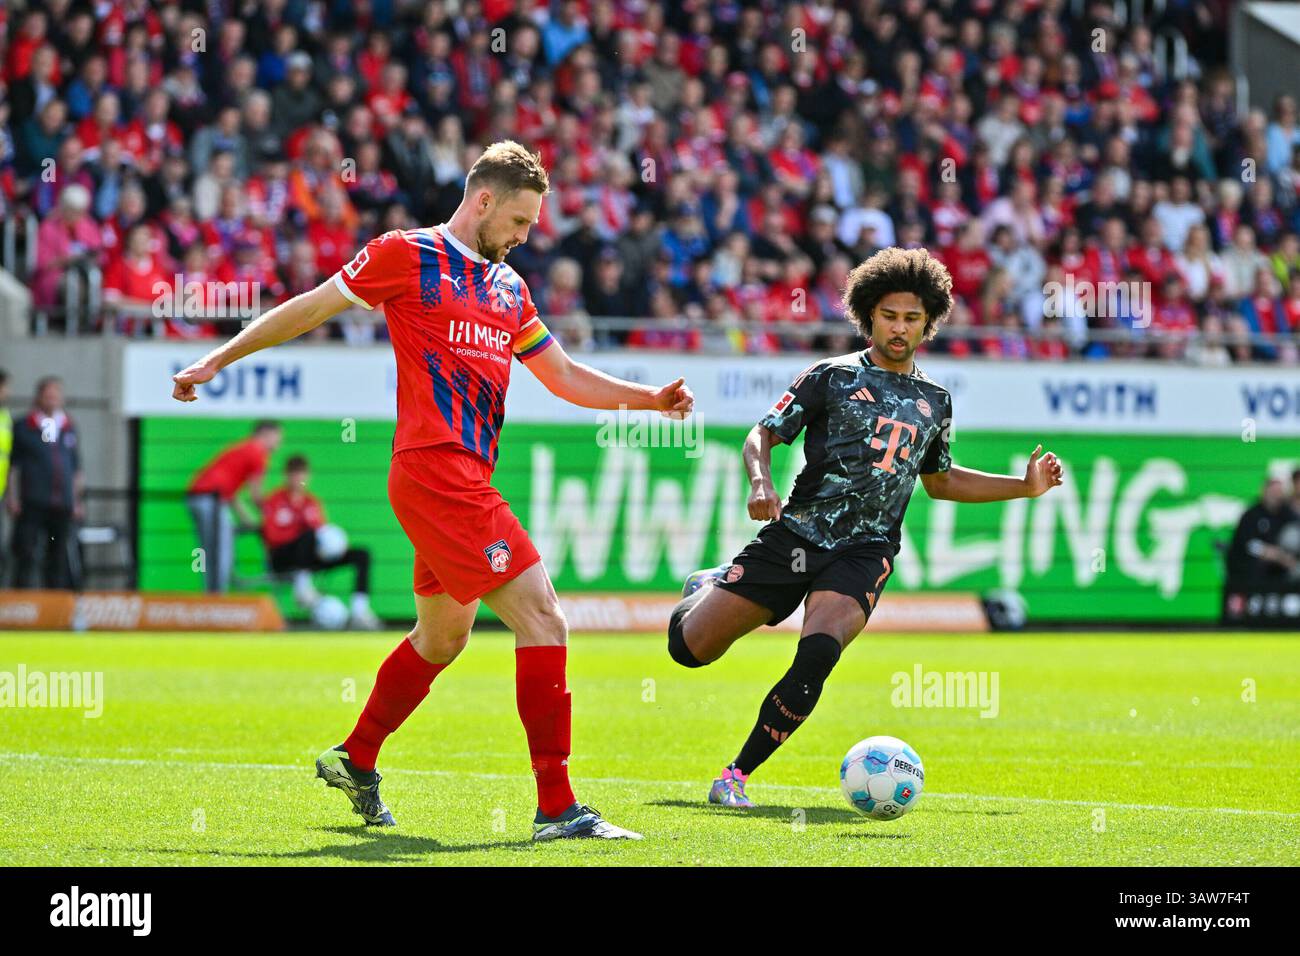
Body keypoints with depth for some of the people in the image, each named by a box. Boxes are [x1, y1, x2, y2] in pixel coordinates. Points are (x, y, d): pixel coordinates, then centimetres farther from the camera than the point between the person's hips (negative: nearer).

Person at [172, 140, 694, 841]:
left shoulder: (508, 286, 19)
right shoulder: (407, 256, -2)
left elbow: (564, 376, 24)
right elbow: (308, 309, 5)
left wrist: (649, 398, 10)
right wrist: (218, 360, 7)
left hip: (466, 480, 9)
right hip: (432, 465, -9)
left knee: (442, 635, 22)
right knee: (541, 616, -14)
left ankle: (356, 760, 40)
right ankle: (556, 806, -15)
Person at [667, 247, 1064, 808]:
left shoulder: (934, 402, 17)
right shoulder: (832, 376, 4)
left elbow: (940, 482, 32)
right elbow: (762, 435, 1)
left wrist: (1025, 486, 26)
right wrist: (760, 482, -20)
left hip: (863, 554, 1)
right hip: (795, 533, -1)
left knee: (816, 657, -28)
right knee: (690, 647, -3)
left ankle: (737, 776, -16)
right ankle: (706, 589, 35)